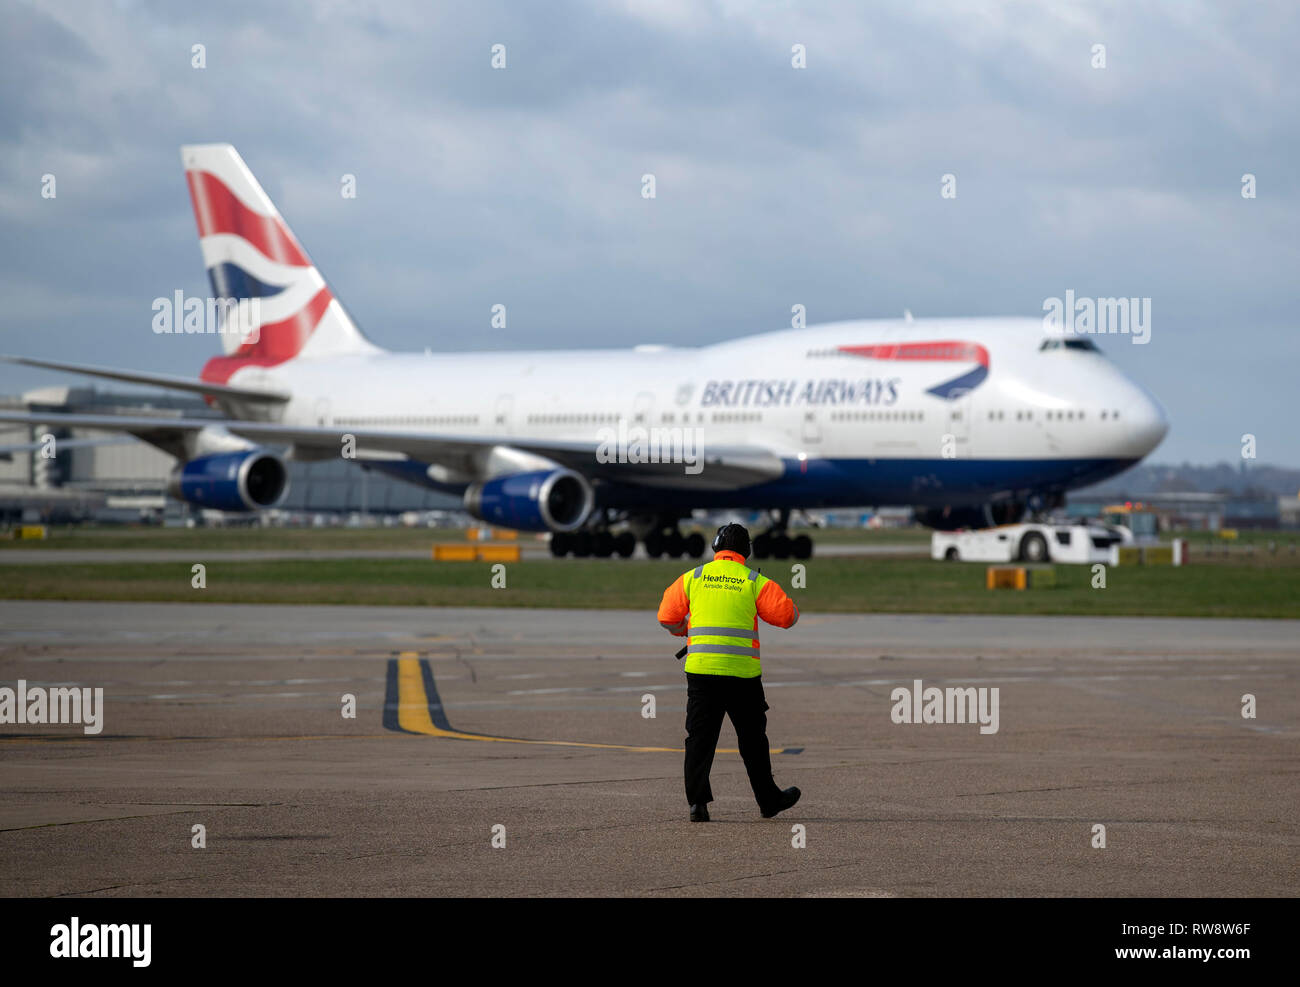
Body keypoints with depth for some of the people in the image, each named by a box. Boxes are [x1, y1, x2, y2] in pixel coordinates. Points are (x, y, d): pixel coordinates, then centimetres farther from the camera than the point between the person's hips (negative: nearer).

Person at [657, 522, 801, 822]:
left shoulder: (693, 578, 6)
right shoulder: (755, 581, 1)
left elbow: (668, 617, 8)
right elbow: (786, 615, -3)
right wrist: (793, 608, 21)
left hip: (700, 669, 1)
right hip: (742, 672, -1)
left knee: (700, 738, 5)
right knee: (752, 738, 12)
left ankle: (697, 800, -6)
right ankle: (768, 800, 22)